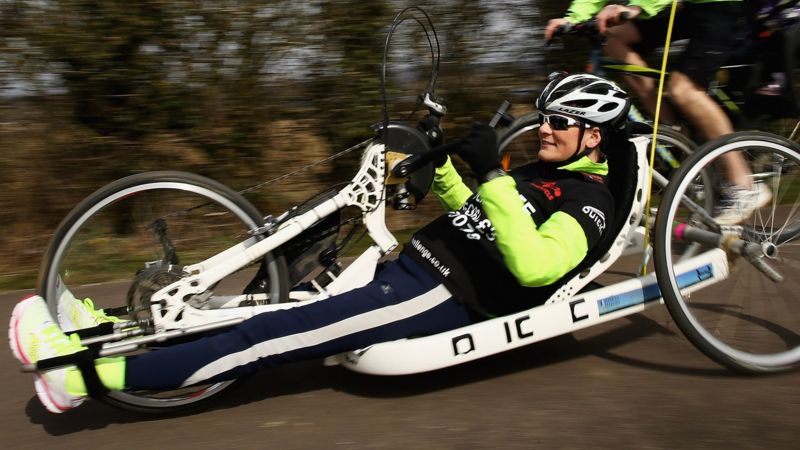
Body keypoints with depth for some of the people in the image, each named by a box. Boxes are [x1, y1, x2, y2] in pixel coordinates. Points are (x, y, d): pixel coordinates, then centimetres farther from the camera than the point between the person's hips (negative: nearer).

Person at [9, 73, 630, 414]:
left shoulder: (587, 199, -8)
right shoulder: (542, 173, 20)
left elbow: (533, 265, -27)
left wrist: (492, 174, -28)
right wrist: (439, 162, 21)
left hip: (444, 300, -9)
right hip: (409, 268, 9)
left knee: (279, 331, -19)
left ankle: (100, 371, -18)